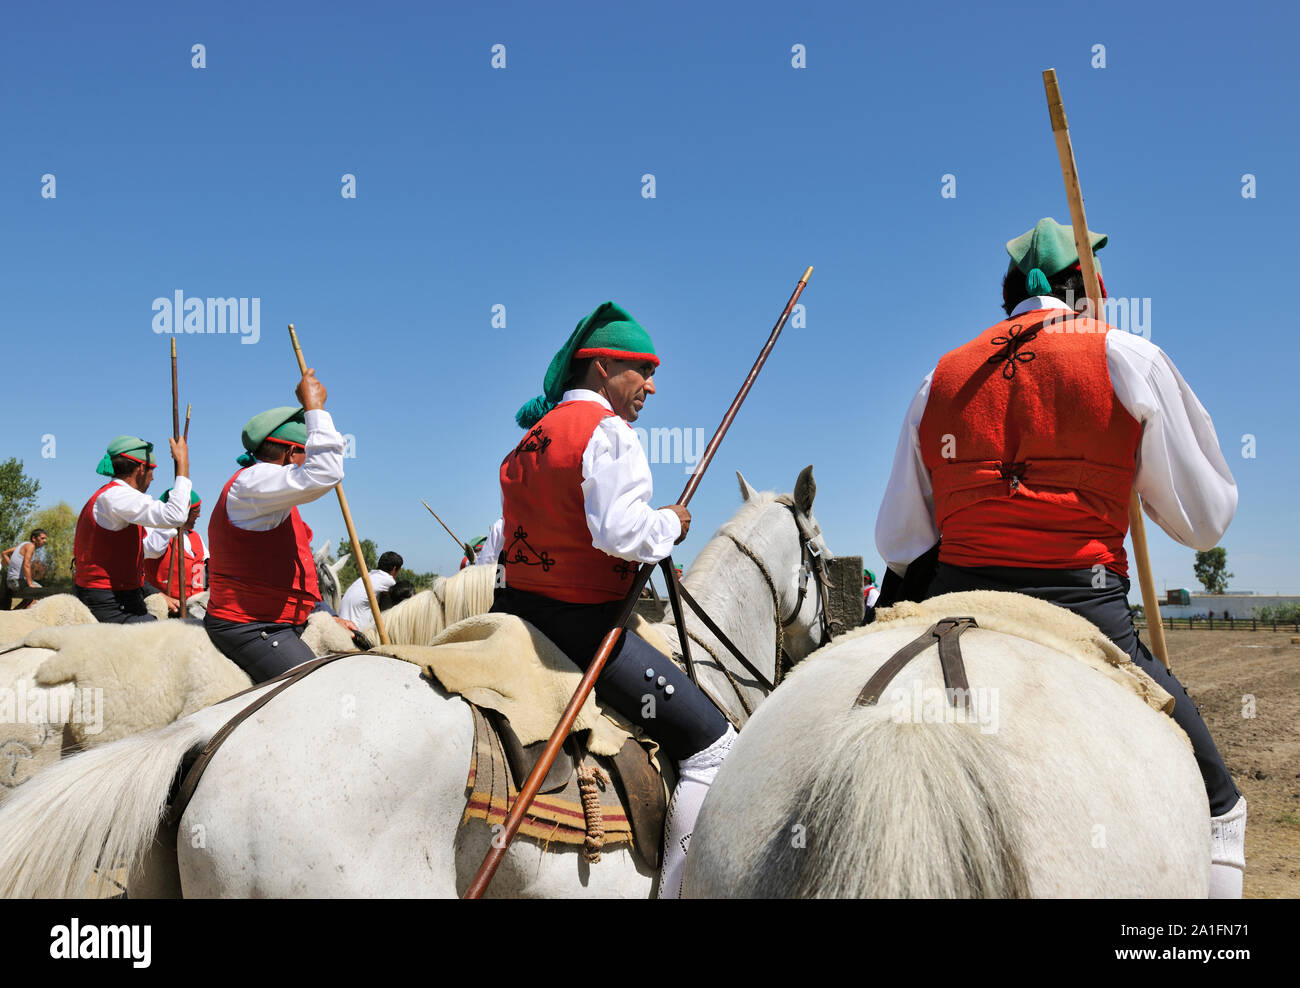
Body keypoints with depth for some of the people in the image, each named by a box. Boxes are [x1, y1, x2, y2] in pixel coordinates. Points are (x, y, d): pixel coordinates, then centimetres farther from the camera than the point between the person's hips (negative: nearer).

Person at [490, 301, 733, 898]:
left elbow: (505, 540, 18)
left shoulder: (528, 440, 15)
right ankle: (679, 886, -6)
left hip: (515, 612, 9)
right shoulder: (607, 429, -12)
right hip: (585, 625, -9)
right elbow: (621, 532, -25)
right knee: (715, 748, -4)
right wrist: (669, 524, -7)